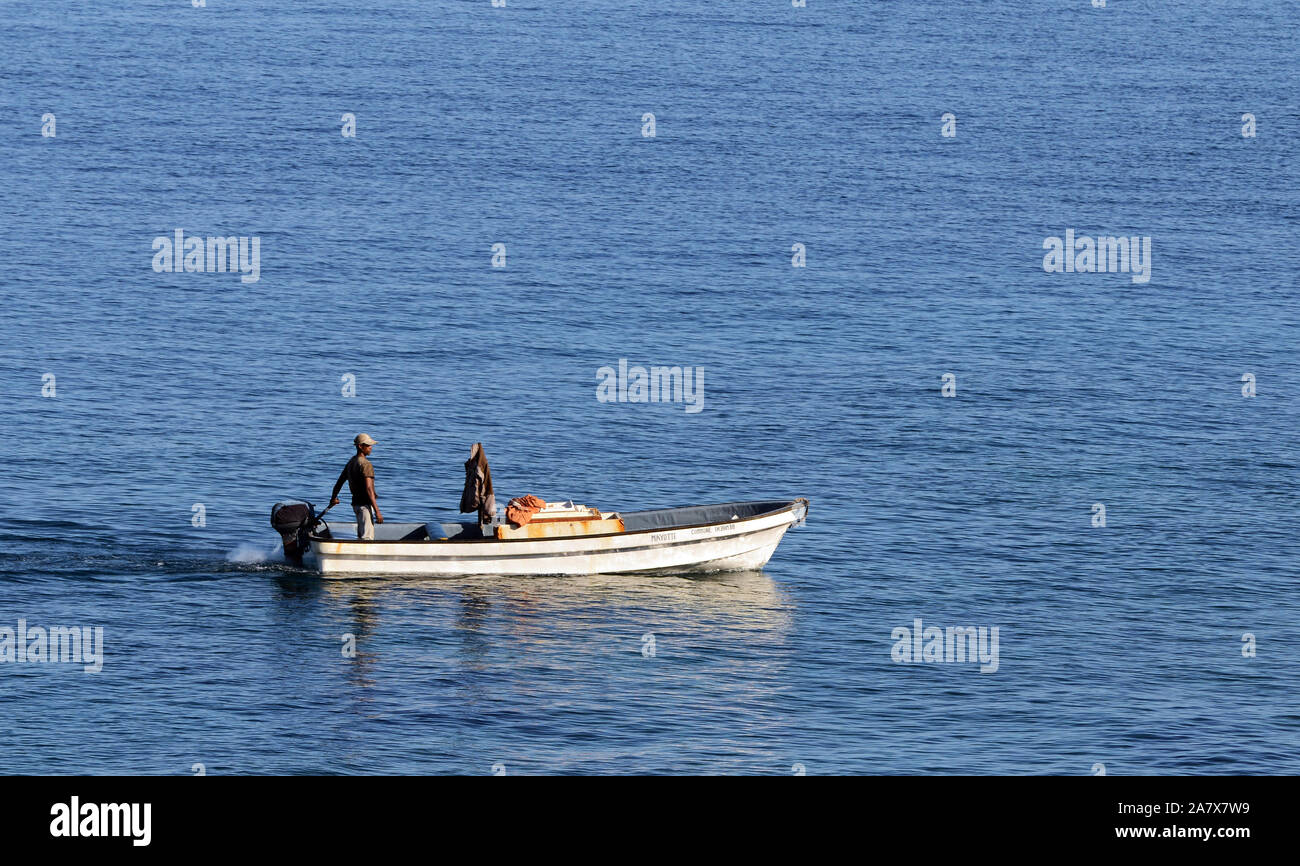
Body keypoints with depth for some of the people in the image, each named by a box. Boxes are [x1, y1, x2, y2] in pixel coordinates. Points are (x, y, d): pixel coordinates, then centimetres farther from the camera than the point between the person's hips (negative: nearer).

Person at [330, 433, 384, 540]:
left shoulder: (351, 462, 12)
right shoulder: (365, 464, -16)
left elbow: (339, 483, 21)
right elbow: (368, 489, -23)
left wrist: (333, 498, 39)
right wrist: (377, 512, -24)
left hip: (356, 502, 10)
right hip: (365, 505, -10)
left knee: (362, 537, 18)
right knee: (367, 539, -13)